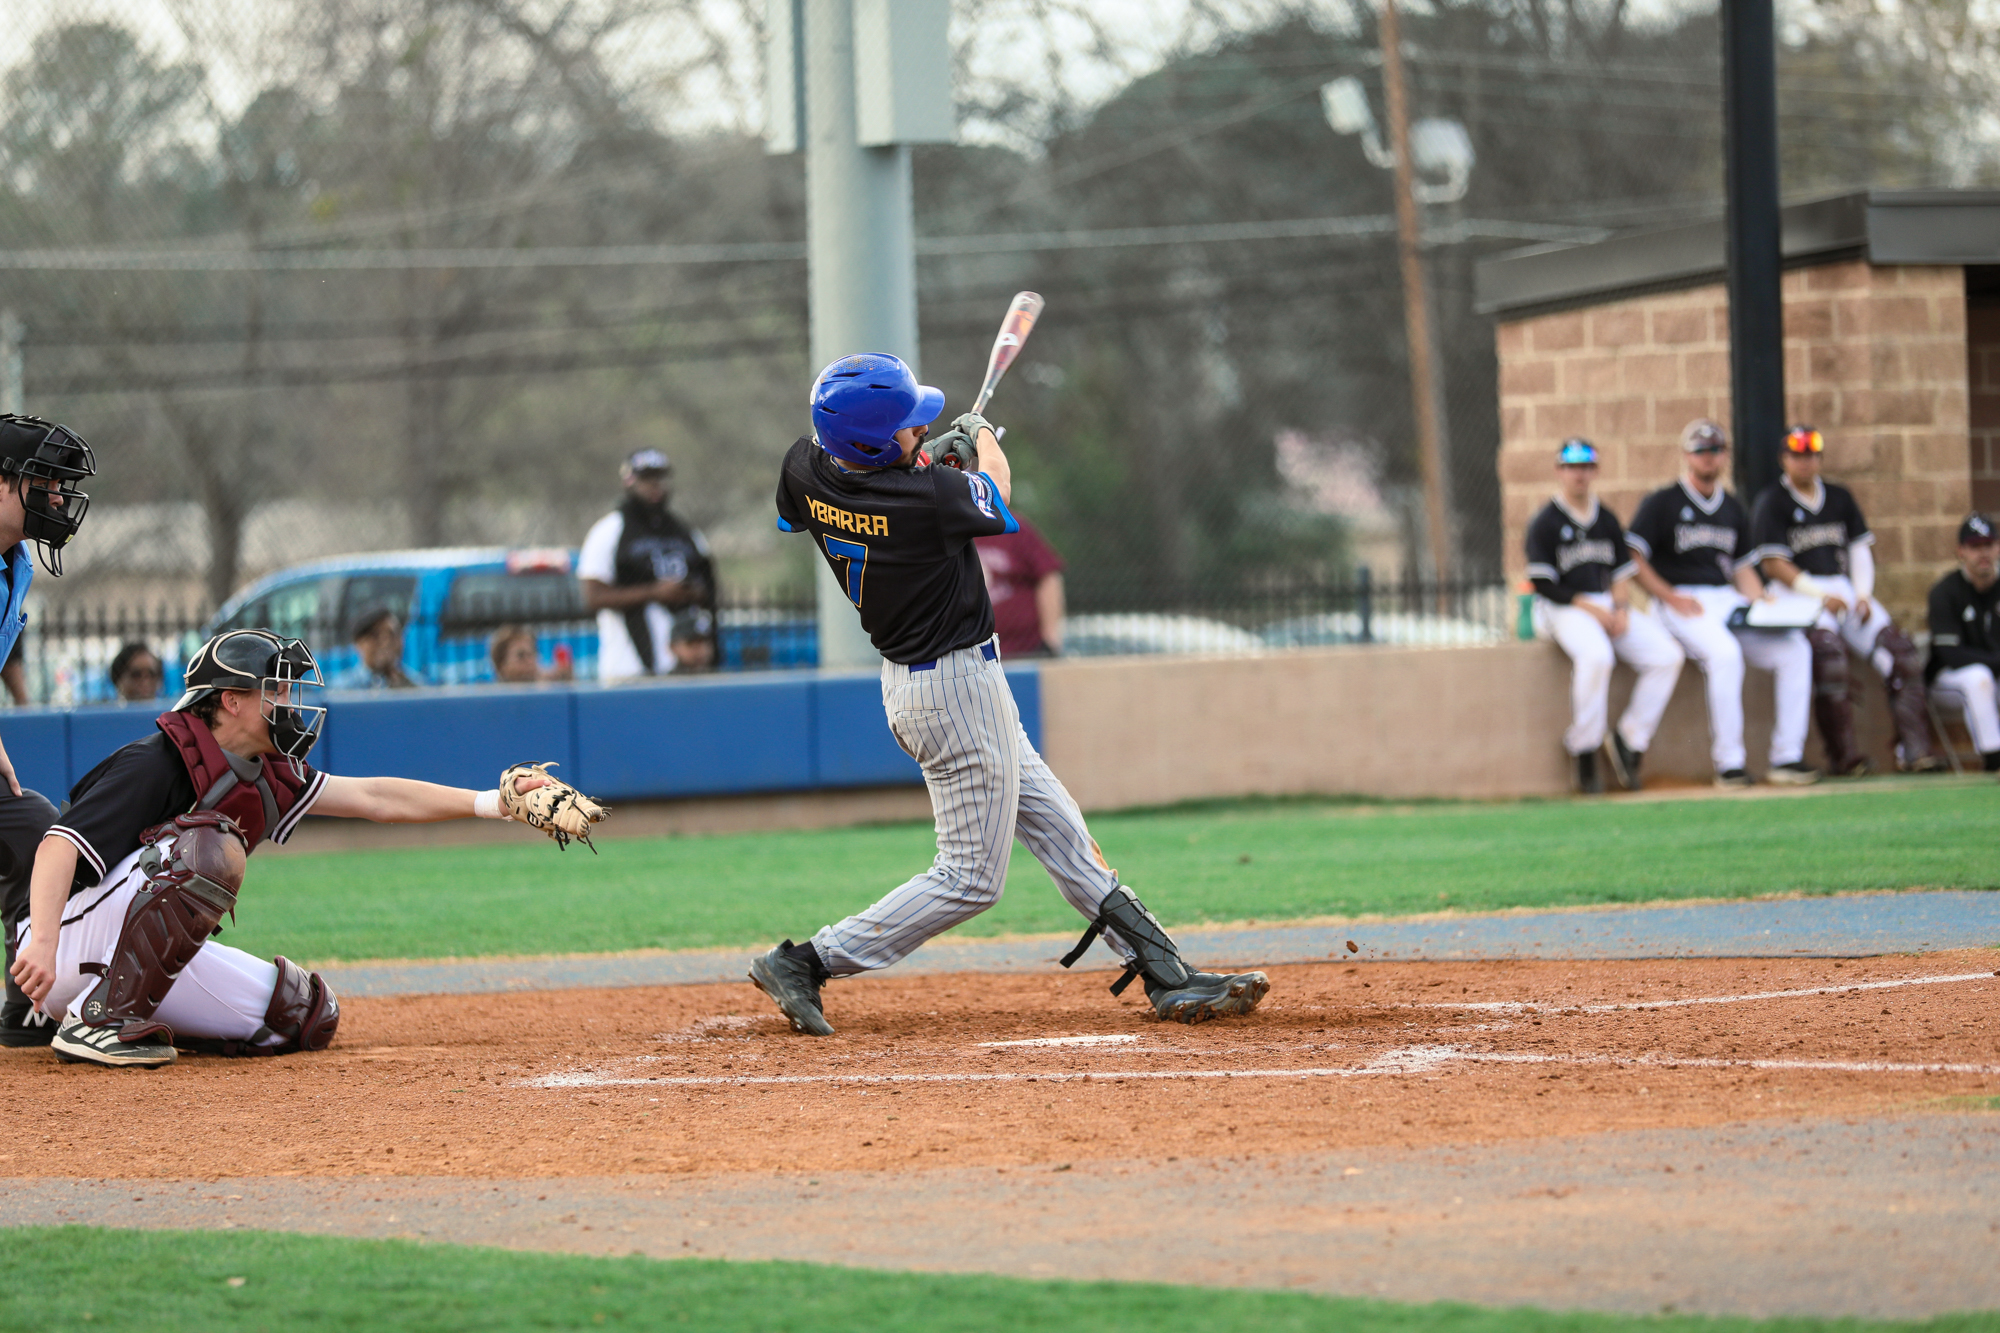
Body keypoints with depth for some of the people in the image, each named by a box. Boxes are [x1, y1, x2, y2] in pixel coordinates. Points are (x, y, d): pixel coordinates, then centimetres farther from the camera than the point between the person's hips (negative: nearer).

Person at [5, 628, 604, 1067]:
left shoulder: (266, 778, 8)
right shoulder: (157, 766, -19)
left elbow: (375, 798, 11)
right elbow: (61, 844, -28)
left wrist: (493, 803, 5)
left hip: (156, 960, 9)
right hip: (71, 941, -9)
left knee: (306, 1017, 0)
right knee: (210, 847, -31)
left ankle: (136, 1014, 10)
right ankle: (97, 1019, -25)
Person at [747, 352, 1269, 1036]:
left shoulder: (806, 468, -9)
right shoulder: (926, 498, -29)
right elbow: (996, 489, -5)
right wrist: (980, 436, 18)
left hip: (907, 676, 10)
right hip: (959, 688, -10)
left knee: (1057, 827, 13)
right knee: (971, 876, -1)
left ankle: (1165, 973, 17)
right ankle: (807, 964, -2)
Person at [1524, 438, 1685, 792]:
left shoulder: (1607, 521, 16)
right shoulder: (1544, 524, -2)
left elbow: (1621, 575, 15)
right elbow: (1543, 585, -8)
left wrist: (1622, 610, -6)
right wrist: (1591, 609, -15)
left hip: (1609, 607, 6)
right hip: (1563, 609, -6)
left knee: (1668, 655, -15)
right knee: (1595, 655, -38)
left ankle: (1631, 739, -6)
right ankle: (1584, 749, -23)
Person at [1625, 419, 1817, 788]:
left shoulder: (1733, 510, 21)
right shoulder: (1661, 504, 3)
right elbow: (1632, 559, -3)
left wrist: (1759, 602, 2)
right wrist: (1671, 598, -14)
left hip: (1730, 602, 6)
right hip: (1681, 603, -6)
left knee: (1795, 648, -16)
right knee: (1724, 653, -35)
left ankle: (1786, 757, -14)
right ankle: (1728, 763, -30)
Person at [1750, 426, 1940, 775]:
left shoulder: (1840, 498, 19)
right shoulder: (1771, 504, 2)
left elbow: (1861, 548, 17)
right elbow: (1772, 564, -6)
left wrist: (1863, 594, -2)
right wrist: (1821, 595, -15)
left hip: (1844, 587, 6)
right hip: (1797, 592, -6)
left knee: (1899, 648, -17)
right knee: (1826, 646, -36)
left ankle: (1915, 748, -20)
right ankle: (1843, 755, -35)